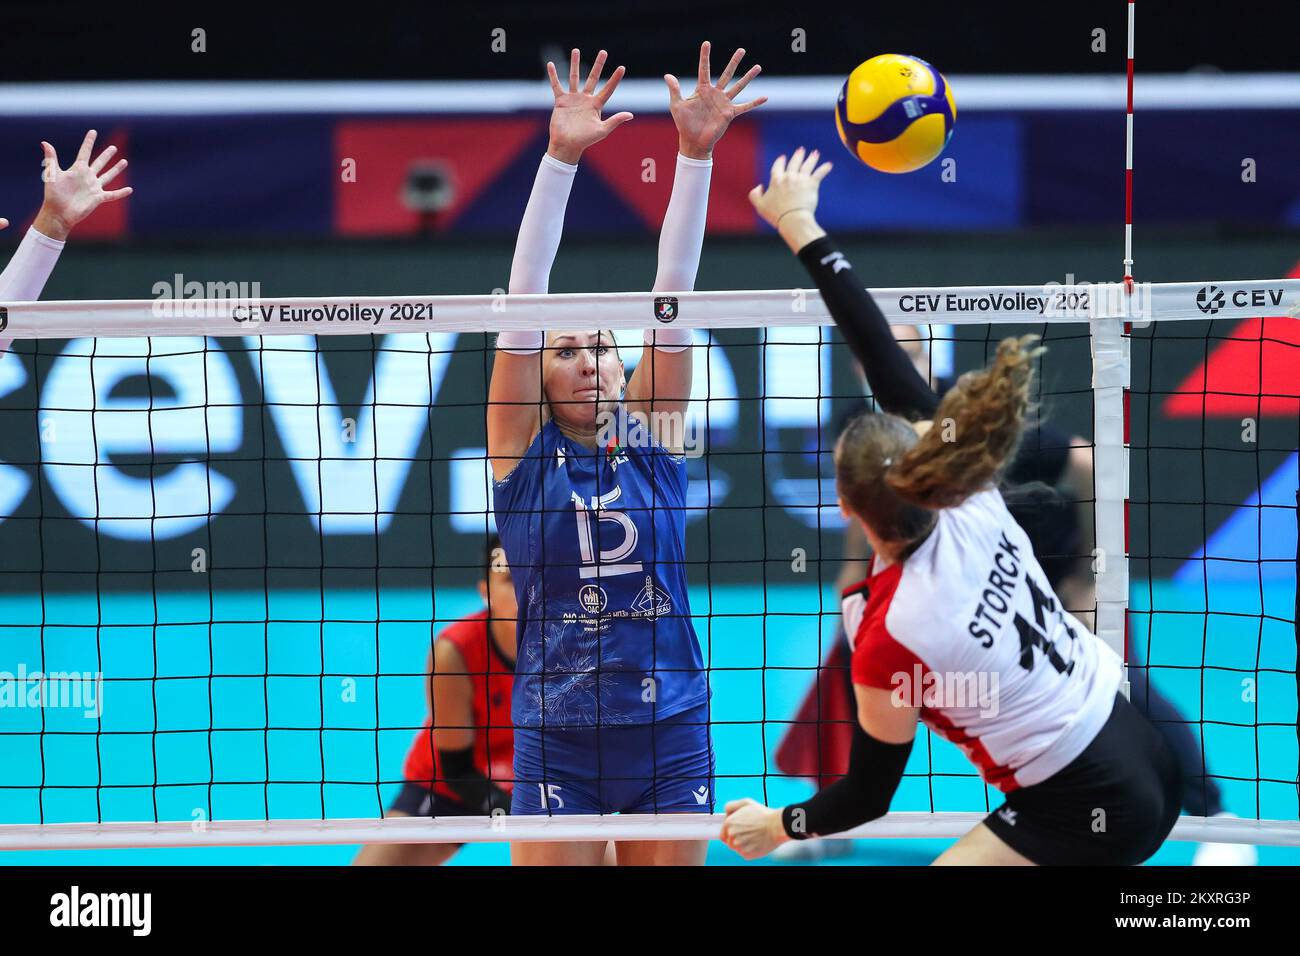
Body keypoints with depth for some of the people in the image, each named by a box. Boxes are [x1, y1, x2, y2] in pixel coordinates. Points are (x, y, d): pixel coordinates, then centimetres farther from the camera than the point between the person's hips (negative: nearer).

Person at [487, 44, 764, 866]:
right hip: (559, 747, -2)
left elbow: (672, 290, -4)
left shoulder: (651, 432, 4)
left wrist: (697, 153, -13)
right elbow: (524, 297, -10)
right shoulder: (524, 448, -1)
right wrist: (561, 158, -19)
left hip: (671, 734, 2)